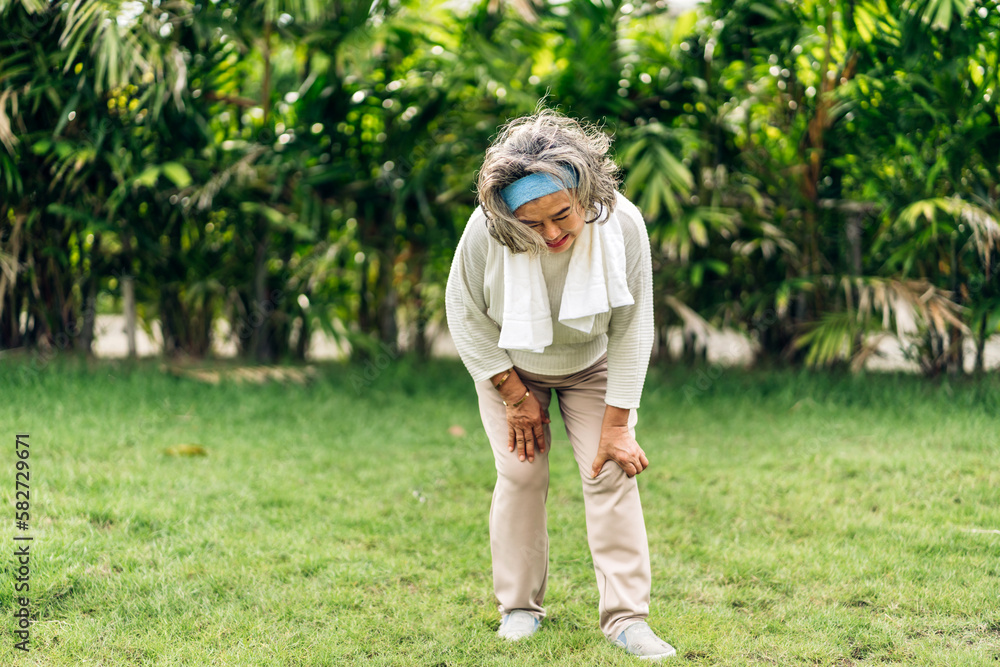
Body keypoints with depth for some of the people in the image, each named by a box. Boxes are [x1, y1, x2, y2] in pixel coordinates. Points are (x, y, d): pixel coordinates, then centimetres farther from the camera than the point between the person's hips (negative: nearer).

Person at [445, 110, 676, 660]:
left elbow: (632, 331, -21)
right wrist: (514, 395, -12)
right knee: (520, 475, -7)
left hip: (593, 365, 0)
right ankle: (519, 606, 10)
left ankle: (626, 617, -5)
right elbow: (466, 315, -15)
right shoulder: (484, 232, -34)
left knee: (612, 473, -9)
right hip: (509, 364, 0)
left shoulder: (622, 225, -33)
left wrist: (617, 425, -18)